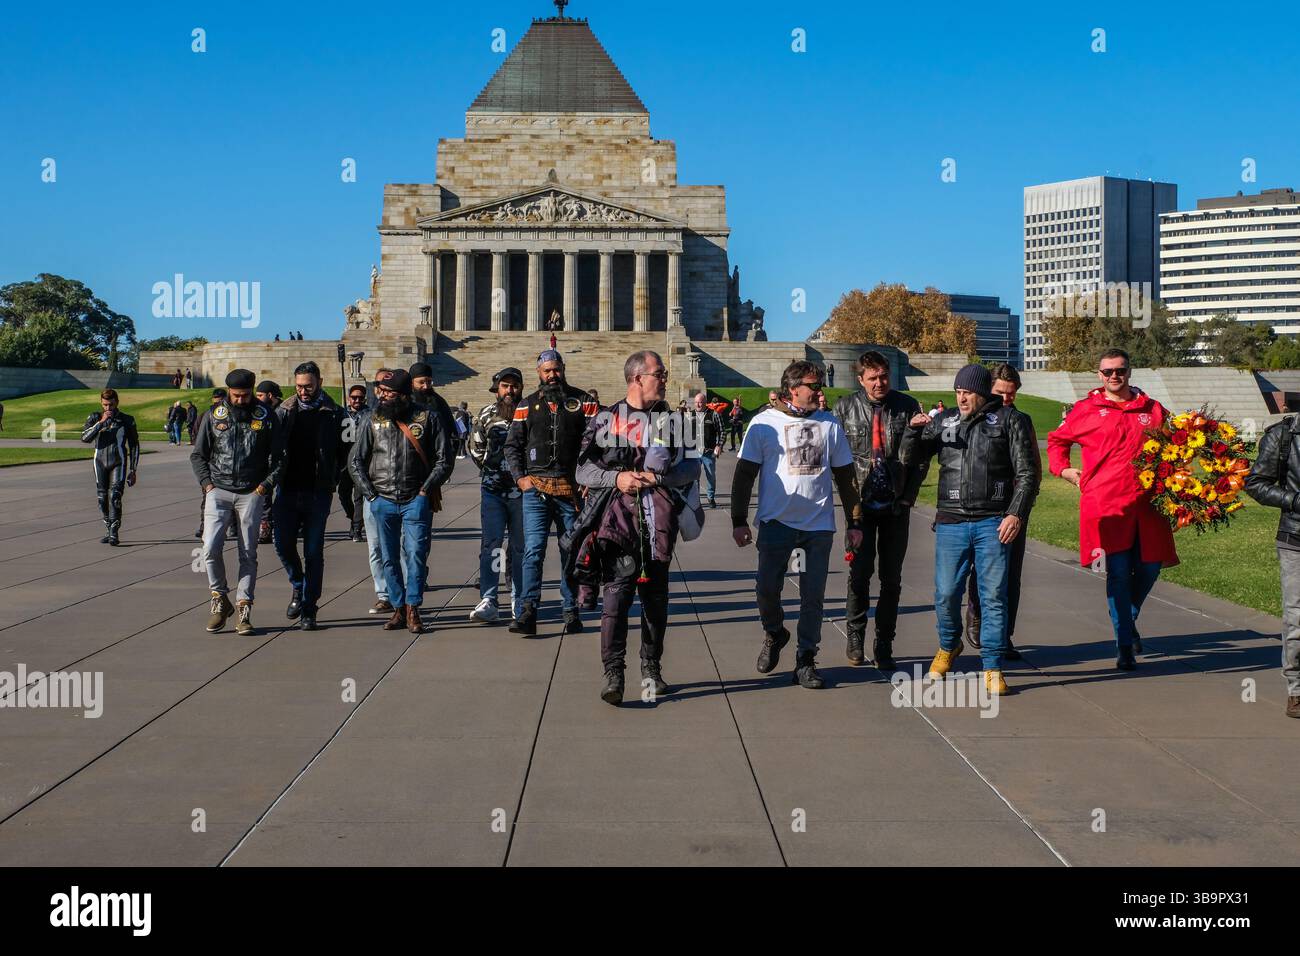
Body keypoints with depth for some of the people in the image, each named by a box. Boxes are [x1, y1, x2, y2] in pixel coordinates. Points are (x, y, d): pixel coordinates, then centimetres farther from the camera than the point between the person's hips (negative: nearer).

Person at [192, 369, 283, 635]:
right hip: (218, 491, 0)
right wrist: (207, 483, 0)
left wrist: (266, 485, -3)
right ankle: (220, 601, 8)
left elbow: (278, 456, 8)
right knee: (211, 548, -12)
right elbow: (198, 454, 11)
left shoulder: (265, 416, 4)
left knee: (248, 554, 0)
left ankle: (243, 610, 6)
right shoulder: (214, 415, 5)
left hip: (251, 494, 0)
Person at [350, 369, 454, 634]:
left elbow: (445, 460, 0)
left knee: (415, 554, -9)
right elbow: (356, 460, 12)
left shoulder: (427, 418, -2)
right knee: (390, 559, 8)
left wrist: (425, 491, -6)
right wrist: (370, 493, 3)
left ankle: (413, 610, 1)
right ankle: (398, 609, 18)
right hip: (383, 501, 3)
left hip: (415, 501, -3)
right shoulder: (375, 419, 6)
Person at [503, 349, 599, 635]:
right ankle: (528, 613, -10)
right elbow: (512, 445, 11)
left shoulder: (583, 402, 6)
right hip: (536, 488, 0)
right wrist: (520, 477, -2)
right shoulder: (527, 405, 10)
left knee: (572, 552, 7)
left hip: (571, 488, 0)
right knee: (533, 551, -9)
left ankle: (571, 612, 15)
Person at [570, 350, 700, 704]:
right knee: (617, 591, -13)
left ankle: (651, 669, 24)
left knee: (656, 596, 10)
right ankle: (613, 675, -14)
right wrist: (617, 478, -11)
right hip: (617, 517, -3)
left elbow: (692, 466, 5)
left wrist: (658, 478, -10)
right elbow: (583, 470, 5)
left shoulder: (673, 420, 13)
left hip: (658, 520, 3)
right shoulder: (605, 419, 8)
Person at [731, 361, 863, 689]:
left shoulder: (829, 424, 9)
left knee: (813, 596, 3)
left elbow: (845, 477, 14)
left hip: (819, 525, 2)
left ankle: (806, 661, 15)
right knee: (767, 588, -5)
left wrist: (854, 522, 10)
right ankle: (774, 634, 25)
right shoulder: (764, 423, 1)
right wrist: (739, 520, -4)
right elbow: (745, 474, 1)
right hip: (776, 523, -2)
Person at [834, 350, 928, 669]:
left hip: (896, 507, 1)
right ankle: (855, 636, 17)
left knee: (892, 578, 6)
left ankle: (884, 645, 15)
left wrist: (908, 496, -4)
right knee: (860, 573, -2)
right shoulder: (845, 407, 0)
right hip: (861, 505, -1)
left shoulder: (908, 407, 0)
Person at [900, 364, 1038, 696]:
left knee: (994, 596, -1)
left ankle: (993, 669, 7)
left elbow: (1027, 473, 2)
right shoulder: (943, 422, 13)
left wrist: (1016, 514, -8)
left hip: (993, 523, -3)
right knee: (946, 595, 4)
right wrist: (913, 431, -6)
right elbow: (909, 459, 14)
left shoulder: (1008, 420, 4)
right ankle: (949, 647, 31)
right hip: (951, 523, 3)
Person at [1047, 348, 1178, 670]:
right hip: (1105, 504, -3)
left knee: (1149, 567, 5)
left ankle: (1129, 620, 35)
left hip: (1147, 502, 3)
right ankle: (1124, 646, 4)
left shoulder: (1152, 409, 13)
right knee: (1118, 573, -5)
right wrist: (1063, 469, 6)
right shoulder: (1085, 410, 7)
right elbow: (1057, 439, 20)